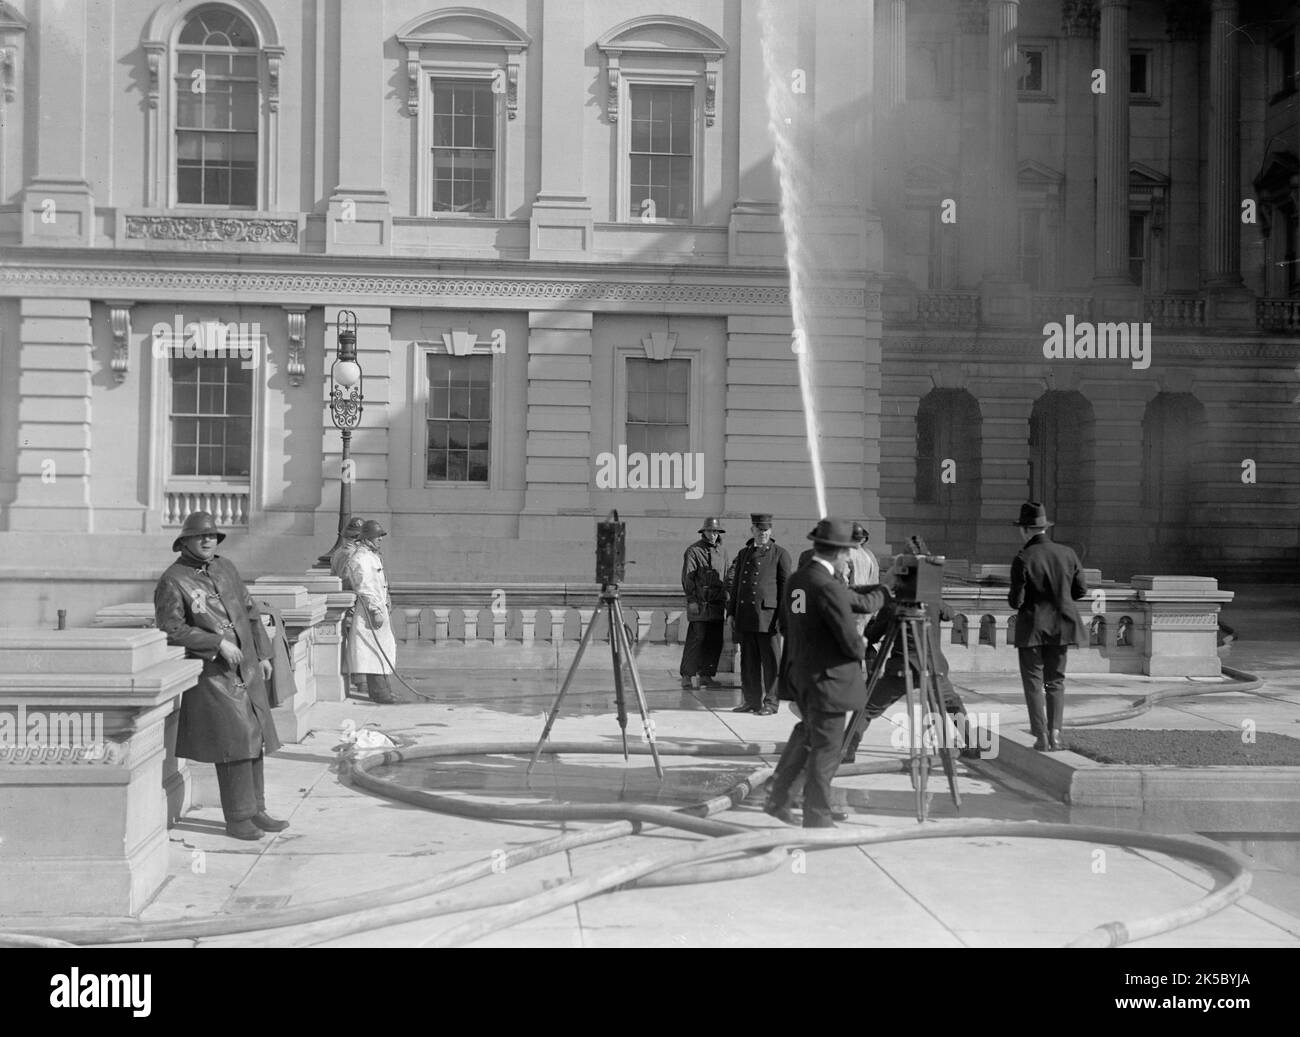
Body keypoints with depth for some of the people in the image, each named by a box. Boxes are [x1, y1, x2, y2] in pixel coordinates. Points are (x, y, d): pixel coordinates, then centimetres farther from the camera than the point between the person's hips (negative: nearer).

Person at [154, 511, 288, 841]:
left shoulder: (225, 568, 11)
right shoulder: (172, 581, -9)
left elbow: (249, 610, 17)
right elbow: (172, 629, -15)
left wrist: (262, 653, 14)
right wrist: (219, 644, -19)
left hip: (245, 666, 7)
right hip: (211, 672, -7)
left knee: (254, 738, 10)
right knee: (235, 739, -11)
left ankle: (255, 810, 21)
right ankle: (238, 818, -1)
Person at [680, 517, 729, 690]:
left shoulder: (722, 552, 16)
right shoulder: (693, 551, -3)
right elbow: (687, 578, -7)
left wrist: (725, 600, 18)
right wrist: (691, 600, -14)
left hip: (717, 605, 6)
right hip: (699, 604, -6)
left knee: (715, 641, 5)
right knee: (697, 639, -9)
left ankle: (706, 675, 13)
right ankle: (686, 676, -2)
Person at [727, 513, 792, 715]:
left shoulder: (780, 554, 2)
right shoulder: (743, 553, 17)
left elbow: (785, 586, -2)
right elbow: (735, 584, 20)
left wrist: (783, 616, -8)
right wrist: (731, 613, 14)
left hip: (767, 614, -5)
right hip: (745, 614, 5)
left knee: (770, 660, -1)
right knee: (748, 660, 8)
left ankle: (770, 703, 5)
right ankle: (752, 700, 16)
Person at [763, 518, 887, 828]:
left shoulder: (795, 580, 3)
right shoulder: (829, 587, -24)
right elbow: (852, 643, -23)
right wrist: (861, 648, 1)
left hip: (800, 675, 9)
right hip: (827, 679, -9)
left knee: (807, 732, 26)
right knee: (824, 749, 4)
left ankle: (776, 798, 30)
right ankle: (817, 819, 15)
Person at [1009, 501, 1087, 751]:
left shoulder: (1023, 559, -16)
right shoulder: (1067, 554, -2)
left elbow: (1016, 601, -16)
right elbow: (1081, 590, 4)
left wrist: (1012, 598, 7)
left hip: (1032, 626, -4)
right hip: (1061, 625, 4)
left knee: (1033, 682, 6)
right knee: (1055, 680, 14)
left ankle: (1041, 736, 3)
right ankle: (1055, 733, 4)